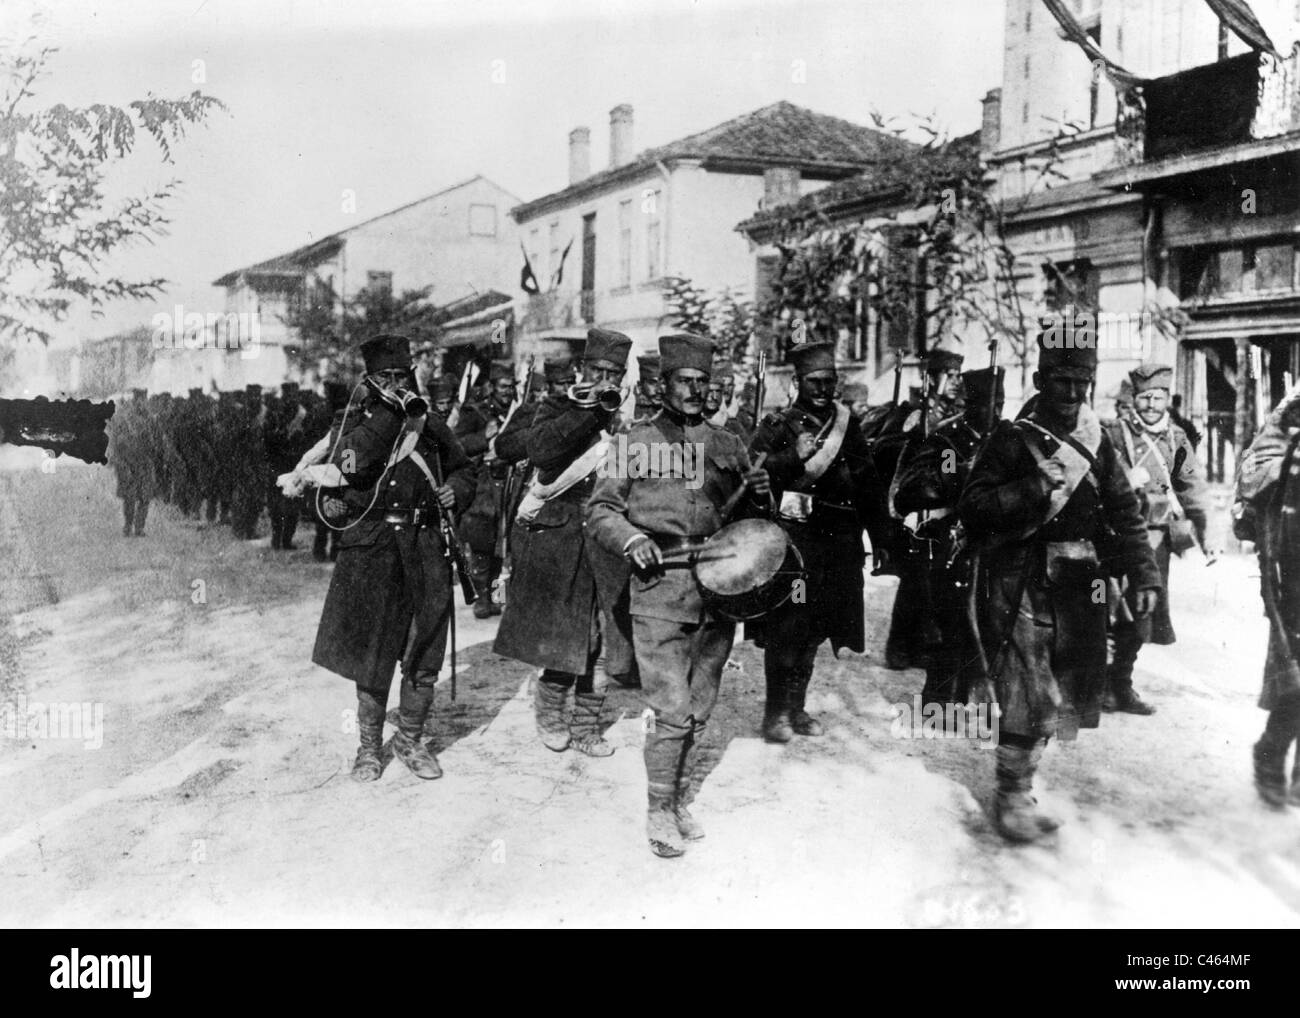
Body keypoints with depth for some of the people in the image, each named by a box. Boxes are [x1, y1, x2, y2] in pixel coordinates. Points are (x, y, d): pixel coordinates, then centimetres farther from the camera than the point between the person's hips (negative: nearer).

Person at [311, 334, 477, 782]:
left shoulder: (429, 425, 11)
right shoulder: (357, 423, 4)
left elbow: (463, 469, 24)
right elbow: (345, 467, -18)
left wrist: (456, 492, 2)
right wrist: (386, 414, -16)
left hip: (424, 547, 2)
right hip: (371, 548, -2)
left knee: (425, 654, 5)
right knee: (371, 651, 4)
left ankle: (410, 739, 22)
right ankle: (369, 746, 19)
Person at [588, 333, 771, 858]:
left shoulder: (726, 446, 13)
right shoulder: (635, 443, 4)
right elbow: (599, 509, 4)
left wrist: (760, 496, -3)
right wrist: (631, 539, -14)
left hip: (718, 588, 4)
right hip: (658, 587, -4)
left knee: (700, 706, 11)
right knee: (671, 708, -7)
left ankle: (680, 799, 26)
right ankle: (659, 811, 7)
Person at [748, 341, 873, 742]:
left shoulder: (847, 424, 15)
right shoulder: (778, 424, 2)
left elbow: (864, 480, 18)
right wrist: (797, 457, -19)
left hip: (836, 542, 5)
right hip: (790, 536, -5)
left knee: (815, 627, 10)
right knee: (785, 626, -6)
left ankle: (796, 707, 21)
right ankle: (775, 712, 2)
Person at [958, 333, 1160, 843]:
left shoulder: (1096, 442, 10)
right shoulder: (1013, 439, -6)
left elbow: (1125, 513, 13)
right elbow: (972, 509, -13)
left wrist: (1143, 573, 4)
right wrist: (1036, 488, -22)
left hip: (1080, 588, 6)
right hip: (1021, 586, -6)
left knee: (1061, 695, 10)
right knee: (1030, 696, -10)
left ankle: (1019, 782, 25)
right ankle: (1012, 797, 5)